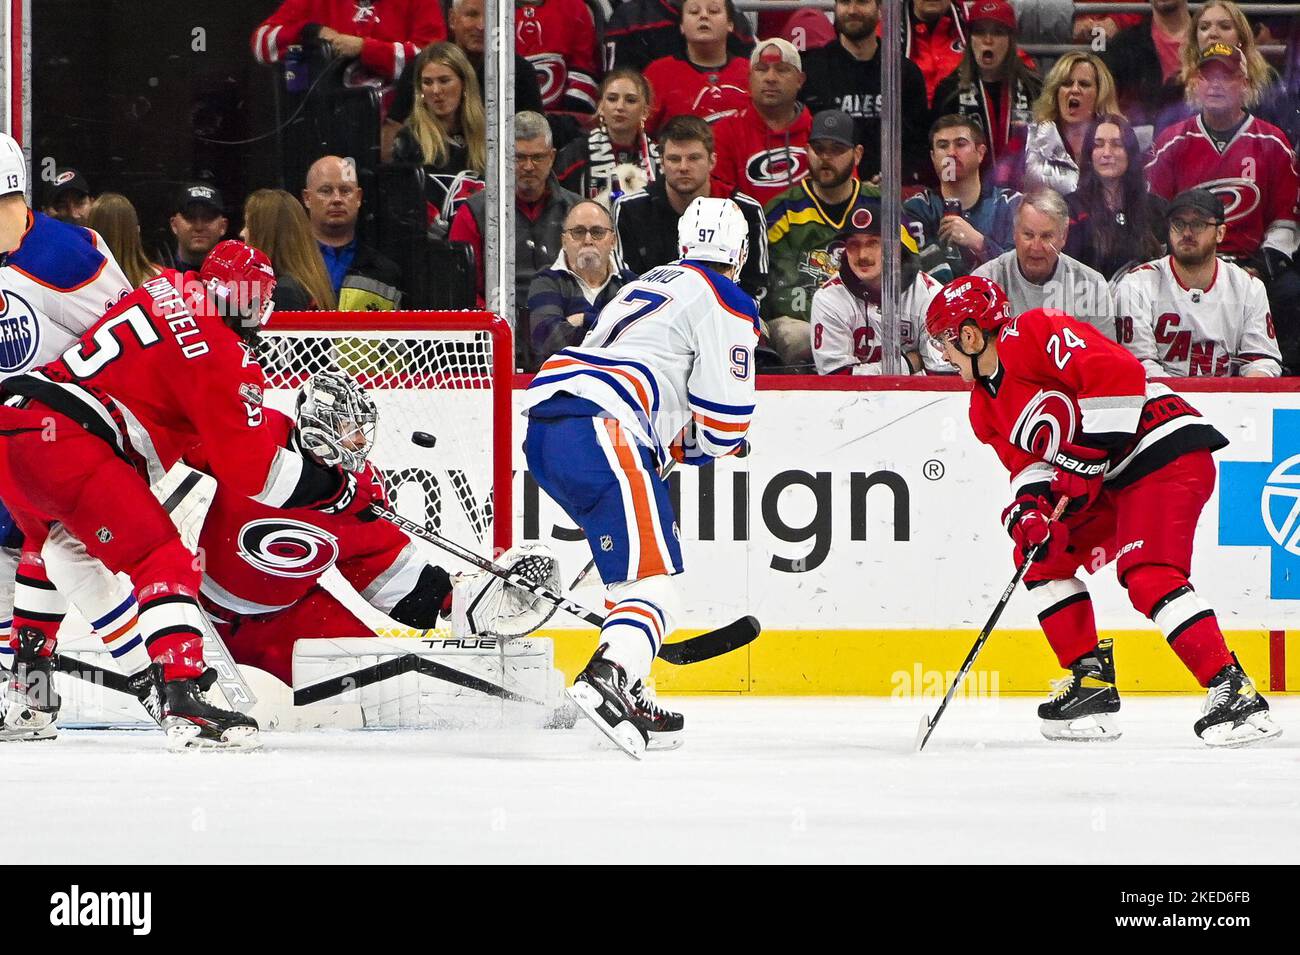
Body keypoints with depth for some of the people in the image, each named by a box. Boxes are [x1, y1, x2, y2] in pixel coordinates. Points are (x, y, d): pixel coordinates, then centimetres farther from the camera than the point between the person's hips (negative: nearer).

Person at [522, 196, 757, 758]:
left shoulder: (647, 286, 31)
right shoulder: (725, 304, 5)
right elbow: (724, 416, 1)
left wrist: (671, 443, 34)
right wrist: (708, 446, 21)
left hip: (543, 425, 9)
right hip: (601, 433, -9)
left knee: (638, 557, 24)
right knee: (652, 580, -14)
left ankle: (629, 699, 21)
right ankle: (605, 678, -40)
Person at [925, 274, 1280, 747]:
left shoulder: (1032, 335, -13)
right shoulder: (987, 406, 17)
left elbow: (1118, 373, -23)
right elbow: (1027, 461, 12)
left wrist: (1085, 458, -23)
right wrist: (1029, 505, -11)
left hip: (1166, 451, -11)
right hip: (1111, 480, 11)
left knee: (1148, 575, -24)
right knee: (1044, 556, 11)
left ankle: (1233, 691, -28)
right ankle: (1090, 681, 13)